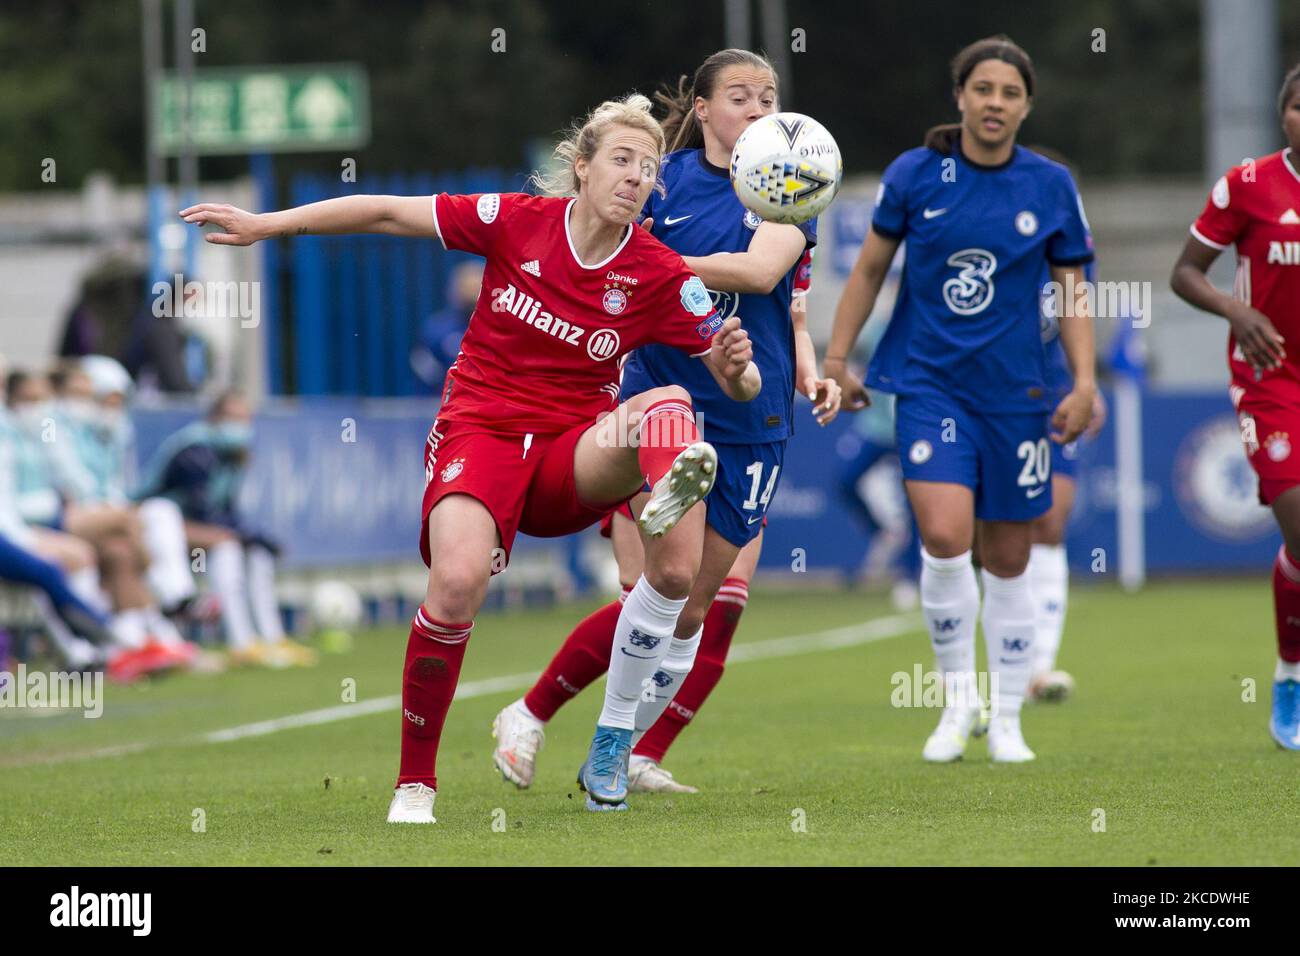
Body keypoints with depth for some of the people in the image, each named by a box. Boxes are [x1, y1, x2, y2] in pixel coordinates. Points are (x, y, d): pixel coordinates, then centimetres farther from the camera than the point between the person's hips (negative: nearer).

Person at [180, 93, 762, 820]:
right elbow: (388, 214, 2)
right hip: (481, 428, -1)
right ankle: (415, 783, -9)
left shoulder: (660, 276, -3)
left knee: (669, 405, -30)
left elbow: (741, 384, -1)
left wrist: (736, 367, -25)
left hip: (573, 452, 1)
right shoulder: (518, 222, -5)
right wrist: (264, 225, 1)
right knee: (460, 580, -30)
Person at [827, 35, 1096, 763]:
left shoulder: (1051, 185, -1)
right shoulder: (915, 174, -3)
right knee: (945, 539, -18)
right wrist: (837, 358, 6)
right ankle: (959, 697, 1)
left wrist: (1085, 383, -3)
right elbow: (870, 270, 8)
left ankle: (1006, 722, 21)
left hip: (1015, 394, 1)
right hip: (929, 382, -1)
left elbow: (1073, 291, 6)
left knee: (1008, 561, 7)